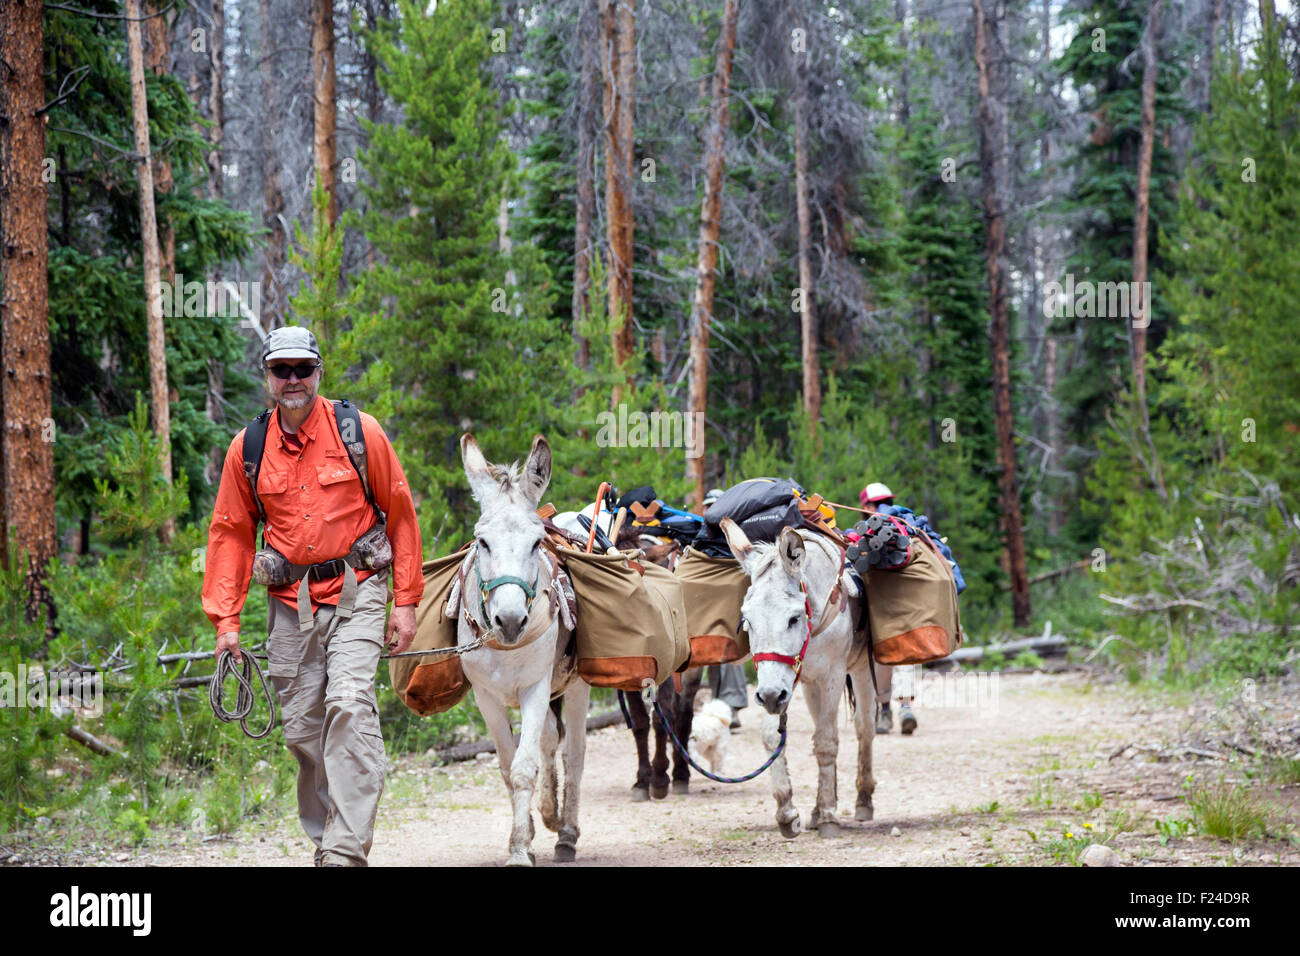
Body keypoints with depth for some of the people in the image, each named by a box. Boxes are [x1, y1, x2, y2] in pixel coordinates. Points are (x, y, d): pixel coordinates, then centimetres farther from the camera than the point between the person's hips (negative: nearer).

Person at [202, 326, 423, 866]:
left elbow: (400, 516, 3)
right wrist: (225, 620, 4)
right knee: (302, 728, 4)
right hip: (291, 600, 3)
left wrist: (405, 602, 0)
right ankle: (323, 837, 20)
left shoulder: (360, 432, -3)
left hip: (356, 591, -3)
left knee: (349, 705, -19)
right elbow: (230, 535, 11)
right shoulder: (248, 449, 4)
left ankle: (346, 849, -21)